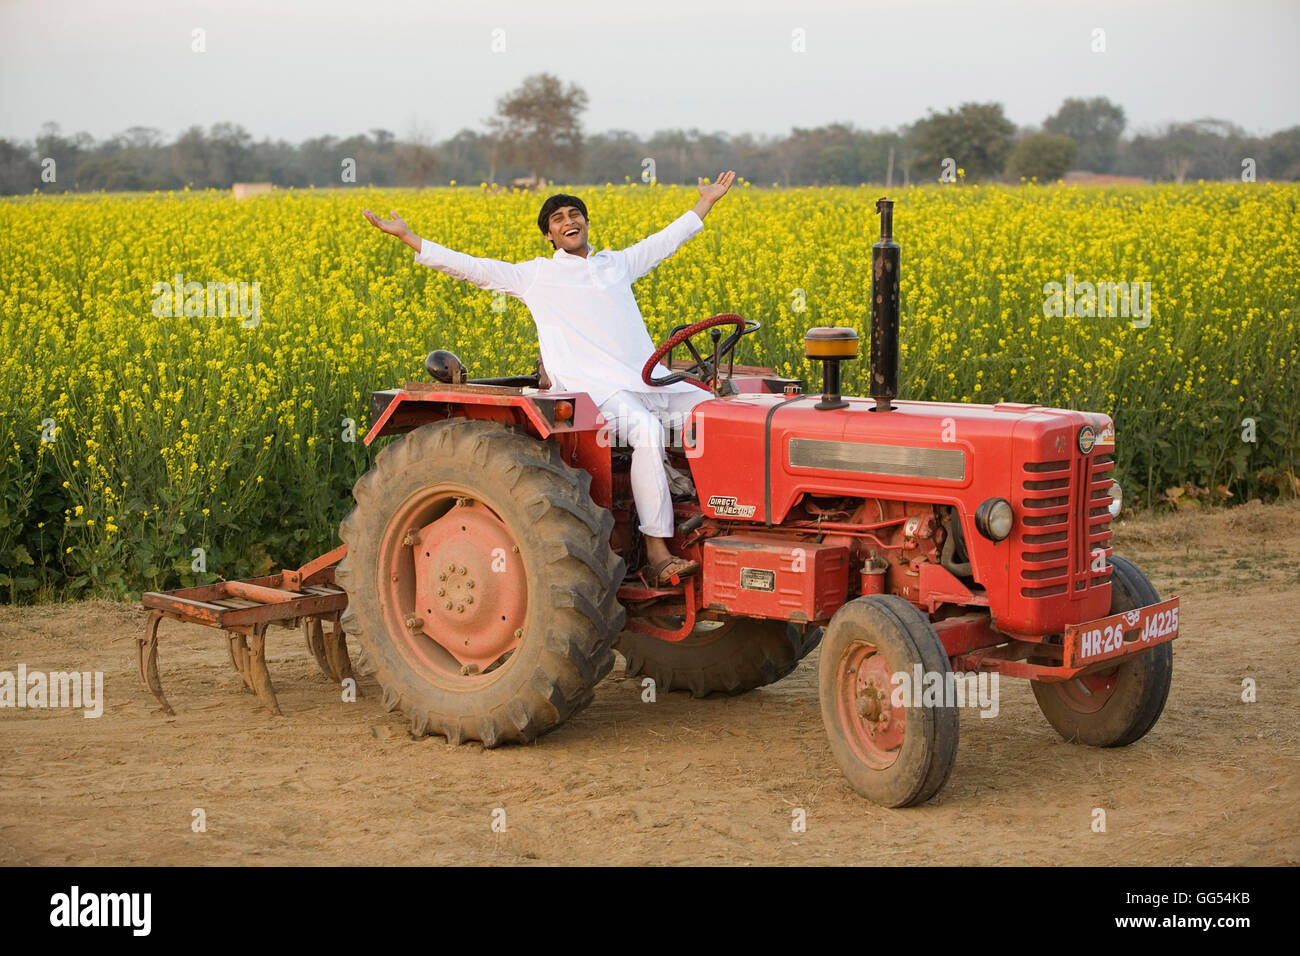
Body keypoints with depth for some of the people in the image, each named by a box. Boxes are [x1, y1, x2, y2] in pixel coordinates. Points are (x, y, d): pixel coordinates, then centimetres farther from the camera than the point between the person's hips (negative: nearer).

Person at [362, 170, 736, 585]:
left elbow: (667, 239, 37)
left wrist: (706, 201, 43)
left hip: (651, 382, 6)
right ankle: (657, 553, -33)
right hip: (592, 387, -6)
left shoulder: (617, 264, 23)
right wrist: (405, 235, 4)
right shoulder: (535, 276, 10)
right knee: (647, 431, -35)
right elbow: (467, 266, 8)